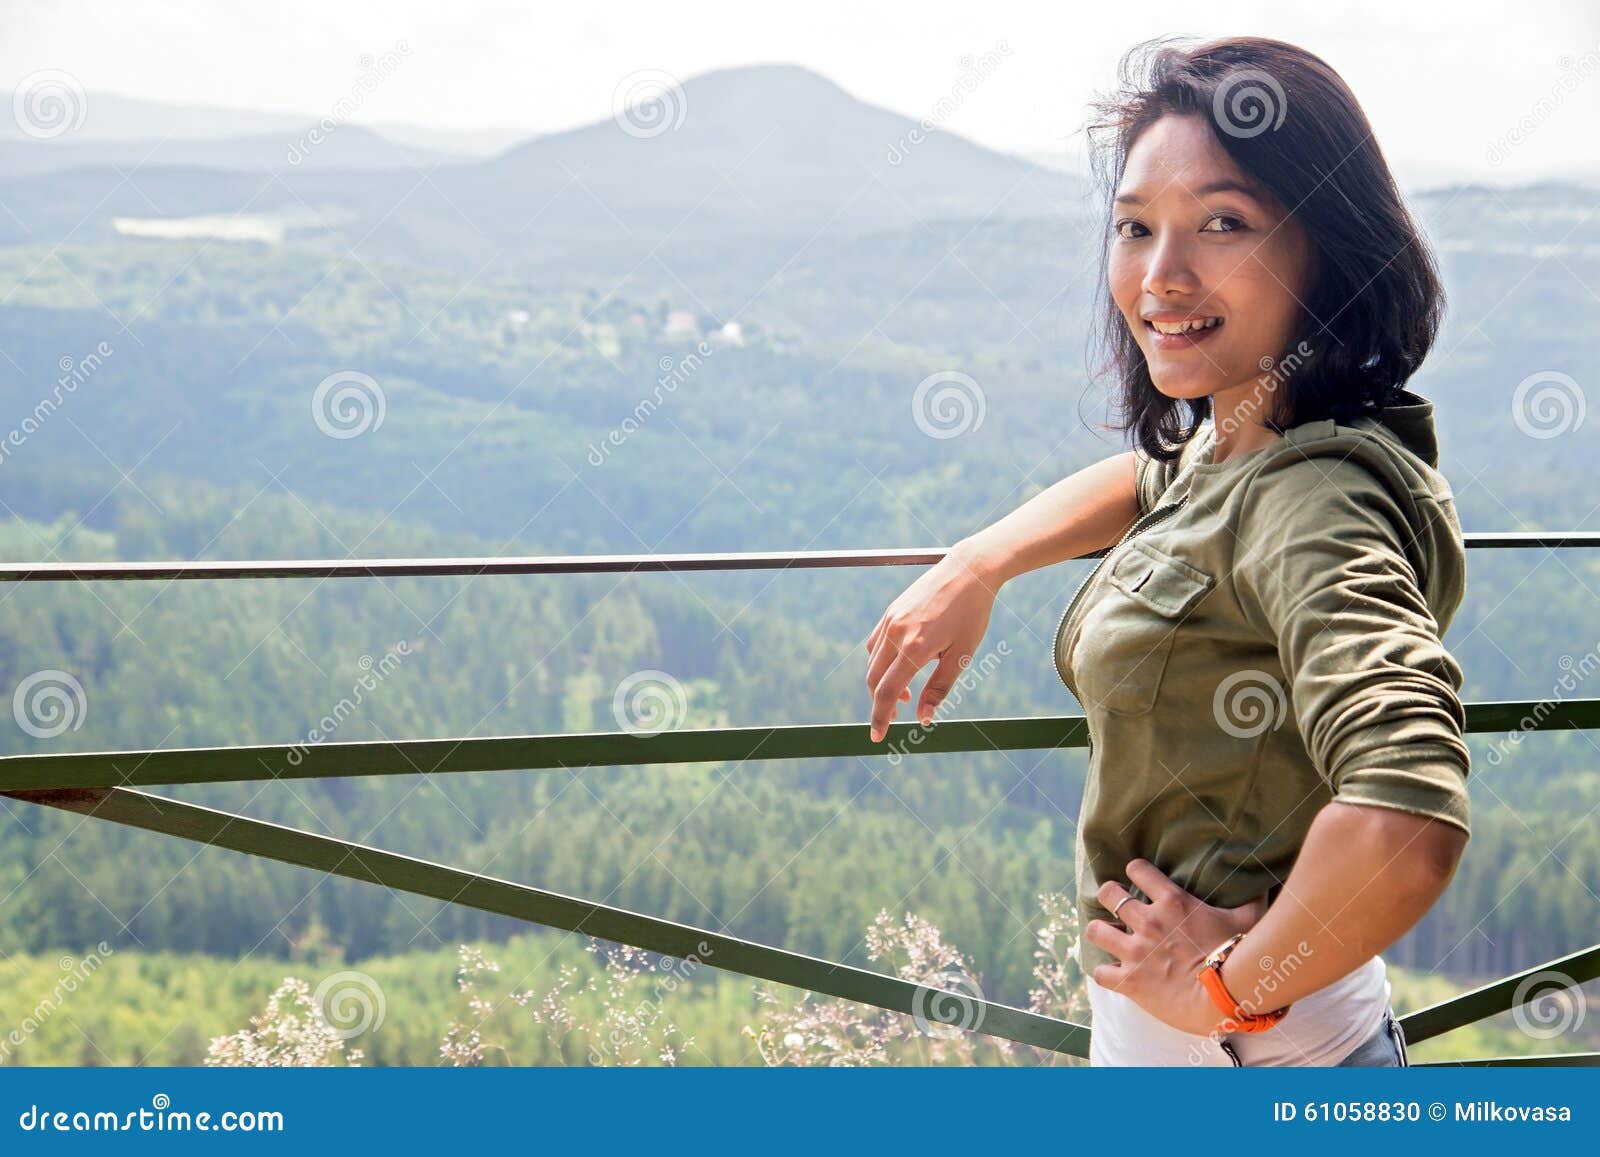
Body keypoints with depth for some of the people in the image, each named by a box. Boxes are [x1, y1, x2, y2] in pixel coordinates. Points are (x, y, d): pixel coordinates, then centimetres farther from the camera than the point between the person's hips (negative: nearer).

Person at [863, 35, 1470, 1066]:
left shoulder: (1314, 501, -26)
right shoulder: (1235, 449, 2)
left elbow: (1408, 826, -41)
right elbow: (1154, 482, 28)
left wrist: (1229, 985, -27)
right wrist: (976, 567, 15)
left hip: (1238, 1054, -9)